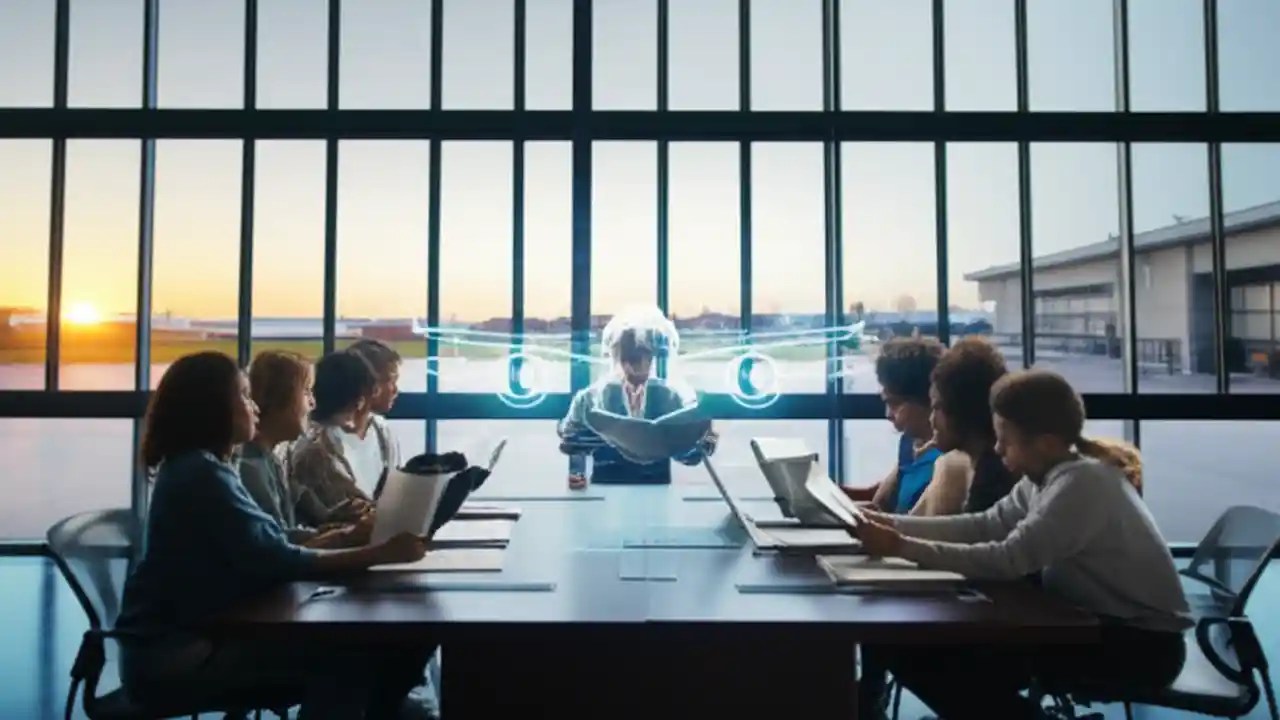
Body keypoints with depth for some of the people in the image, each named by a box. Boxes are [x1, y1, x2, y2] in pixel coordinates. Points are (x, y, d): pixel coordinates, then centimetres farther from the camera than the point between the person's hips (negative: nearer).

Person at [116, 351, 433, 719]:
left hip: (191, 639, 9)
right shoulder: (201, 474, -17)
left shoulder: (199, 469, 14)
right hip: (172, 654, -9)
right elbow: (276, 562, -22)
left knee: (342, 649, 0)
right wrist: (380, 554, -20)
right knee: (344, 658, -17)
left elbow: (265, 548, 9)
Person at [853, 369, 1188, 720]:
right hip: (1098, 623, 8)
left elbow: (1009, 560, -31)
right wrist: (892, 524, -9)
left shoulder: (1082, 482, -26)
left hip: (1144, 642, -8)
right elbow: (986, 525, -2)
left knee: (970, 658, -17)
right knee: (947, 649, -3)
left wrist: (902, 547, -29)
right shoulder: (1046, 476, 2)